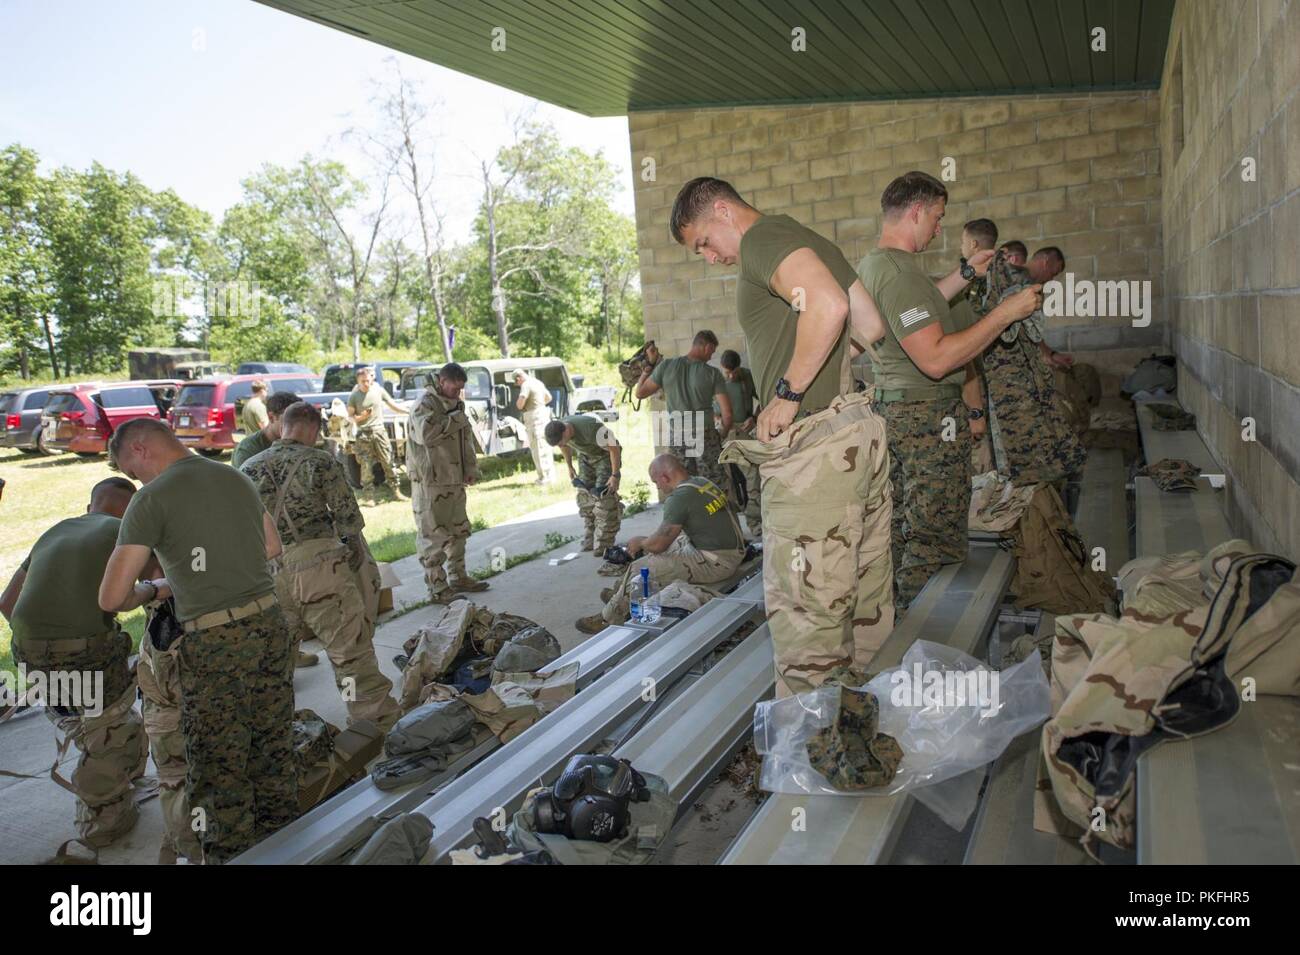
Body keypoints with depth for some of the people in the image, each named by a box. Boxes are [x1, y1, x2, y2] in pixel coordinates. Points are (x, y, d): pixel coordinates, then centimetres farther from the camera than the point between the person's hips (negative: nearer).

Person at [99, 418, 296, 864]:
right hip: (269, 624, 6)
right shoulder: (237, 479, 10)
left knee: (220, 764, 9)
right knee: (273, 747, 19)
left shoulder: (152, 499, -9)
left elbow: (111, 598, -9)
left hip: (214, 642, -6)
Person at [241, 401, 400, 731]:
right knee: (352, 653, 1)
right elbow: (350, 521, -2)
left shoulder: (248, 469, 13)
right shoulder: (321, 462, 0)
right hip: (319, 570, -4)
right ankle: (378, 723, 5)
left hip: (268, 577, 4)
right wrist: (358, 560, 13)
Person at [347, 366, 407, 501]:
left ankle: (396, 489, 9)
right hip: (364, 434, -2)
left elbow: (393, 405, 9)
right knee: (366, 466, 0)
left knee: (388, 462, 2)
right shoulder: (354, 396, -2)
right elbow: (350, 416, 2)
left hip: (379, 431, 2)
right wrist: (361, 417, -18)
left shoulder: (379, 390, 4)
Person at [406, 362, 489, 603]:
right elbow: (426, 434, -31)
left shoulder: (454, 404, 15)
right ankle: (437, 589, 1)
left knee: (458, 530, 19)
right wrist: (454, 420, -20)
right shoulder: (425, 405, -13)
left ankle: (457, 577, 33)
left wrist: (471, 468, 9)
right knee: (433, 536, -5)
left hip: (455, 480, 10)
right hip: (431, 483, -9)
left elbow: (466, 438, 21)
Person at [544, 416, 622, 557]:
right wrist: (569, 467, 15)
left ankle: (603, 544, -12)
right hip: (585, 456, 6)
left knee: (604, 497, -15)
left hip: (606, 455, -6)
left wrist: (615, 475, -23)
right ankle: (589, 540, 9)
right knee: (585, 495, -1)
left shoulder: (592, 429, -39)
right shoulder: (557, 430, -18)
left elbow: (614, 448, -28)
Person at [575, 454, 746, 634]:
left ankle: (608, 620, 11)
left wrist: (639, 542, 8)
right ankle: (623, 594, 30)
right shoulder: (703, 481, 10)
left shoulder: (680, 497, -18)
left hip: (715, 563, -10)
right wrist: (645, 542, 21)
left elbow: (658, 544, -13)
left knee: (639, 569, -4)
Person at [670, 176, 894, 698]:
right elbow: (871, 327, 21)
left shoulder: (764, 237, -7)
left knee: (804, 608, -2)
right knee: (864, 599, 17)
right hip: (861, 428, 10)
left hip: (813, 446, -10)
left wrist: (787, 392, -17)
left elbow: (827, 305, -25)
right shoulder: (810, 241, 22)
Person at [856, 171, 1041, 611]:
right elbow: (936, 359, -27)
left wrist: (966, 273, 27)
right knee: (935, 542, -2)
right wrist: (1005, 312, -21)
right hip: (930, 418, -11)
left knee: (899, 529, 18)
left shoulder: (869, 265, 11)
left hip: (892, 408, 11)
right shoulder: (898, 270, -21)